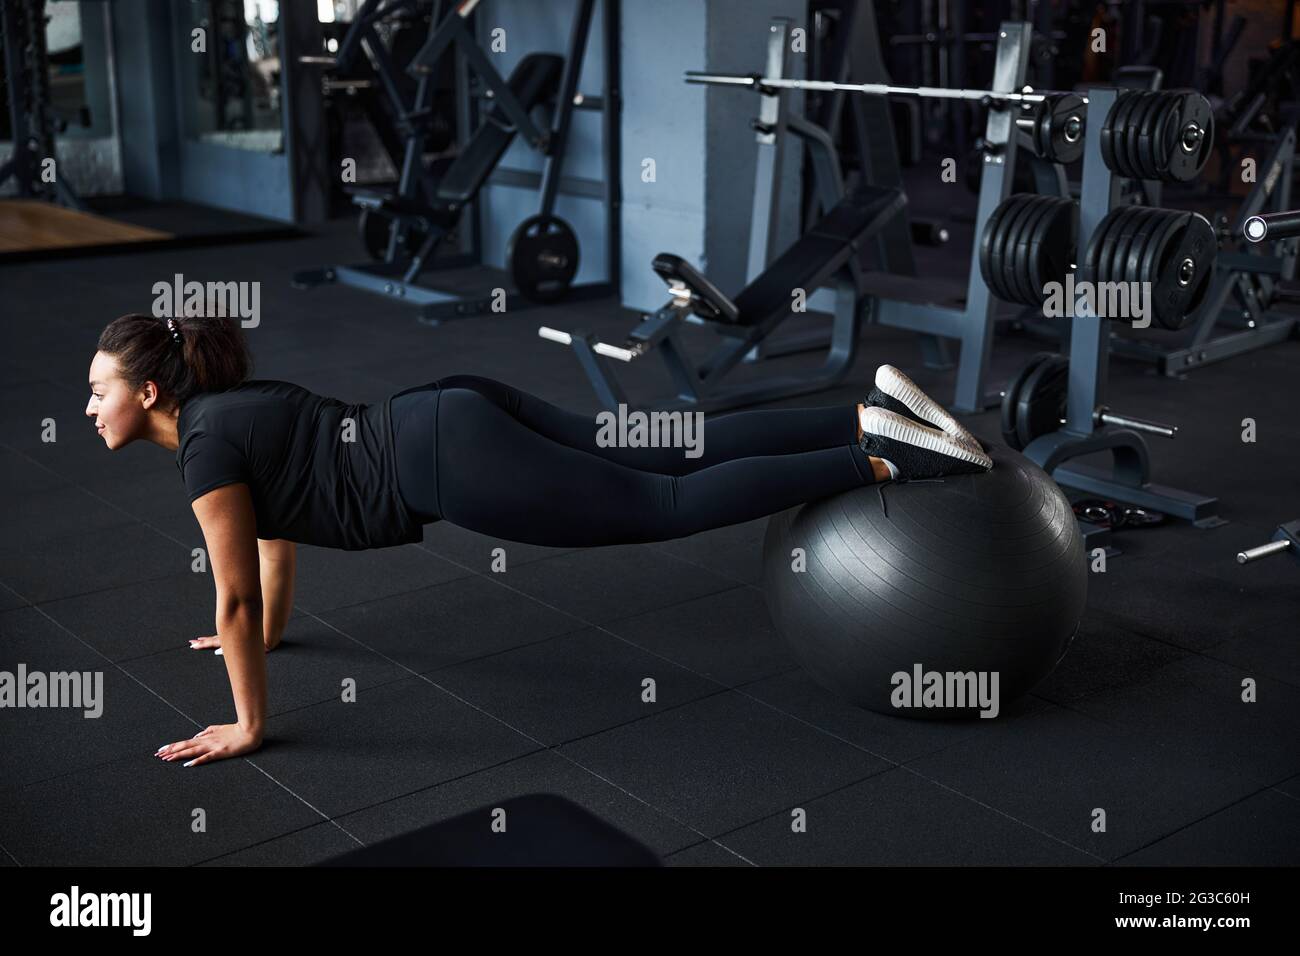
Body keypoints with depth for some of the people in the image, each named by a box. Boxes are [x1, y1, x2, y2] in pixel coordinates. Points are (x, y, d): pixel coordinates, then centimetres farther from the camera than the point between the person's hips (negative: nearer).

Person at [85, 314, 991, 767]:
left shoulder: (205, 444, -7)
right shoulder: (225, 404, 19)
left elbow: (234, 594, -7)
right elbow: (279, 520, 34)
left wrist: (249, 726, 3)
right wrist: (270, 633, 43)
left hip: (458, 465, -8)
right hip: (460, 418, 9)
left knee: (674, 507, -8)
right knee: (682, 461, 8)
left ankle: (887, 457, -9)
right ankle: (872, 416, 6)